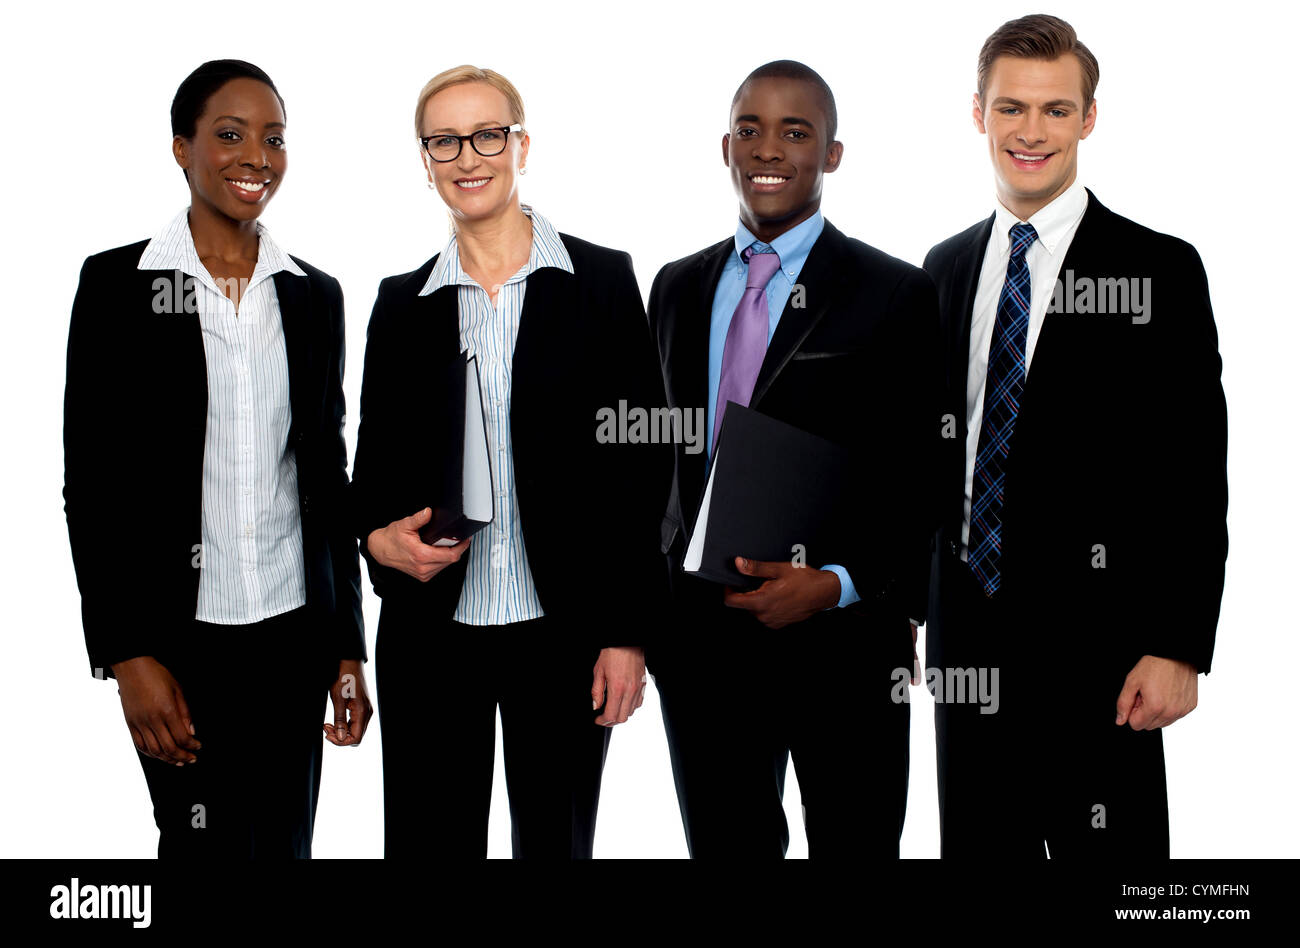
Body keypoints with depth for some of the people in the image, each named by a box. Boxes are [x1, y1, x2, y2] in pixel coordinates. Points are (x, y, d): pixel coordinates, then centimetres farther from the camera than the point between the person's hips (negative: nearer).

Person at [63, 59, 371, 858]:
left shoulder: (316, 296, 8)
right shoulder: (117, 284, -2)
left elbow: (328, 475, 12)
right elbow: (91, 479, -4)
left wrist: (348, 645, 9)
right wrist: (128, 656, -10)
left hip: (295, 633, 4)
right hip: (181, 637, -3)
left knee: (288, 842, 10)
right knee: (209, 843, 0)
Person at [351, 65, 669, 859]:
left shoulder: (602, 281, 0)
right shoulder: (402, 303, 8)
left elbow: (643, 460, -2)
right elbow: (374, 462, 14)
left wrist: (628, 632, -6)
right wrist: (379, 537, -9)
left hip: (564, 633, -2)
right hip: (429, 635, 2)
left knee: (557, 843, 10)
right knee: (428, 838, 6)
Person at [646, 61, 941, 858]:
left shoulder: (895, 295, -5)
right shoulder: (677, 288, 10)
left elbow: (928, 483, -7)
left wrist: (838, 584, -18)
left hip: (842, 644, -4)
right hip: (700, 641, 4)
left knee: (854, 847, 11)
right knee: (723, 845, 16)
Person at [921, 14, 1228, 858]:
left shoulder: (1160, 271, -5)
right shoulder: (945, 268, 10)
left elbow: (1197, 481, -8)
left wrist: (1179, 649, -13)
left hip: (1096, 643, -4)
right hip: (967, 637, 5)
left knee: (1106, 847, 2)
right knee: (977, 843, 13)